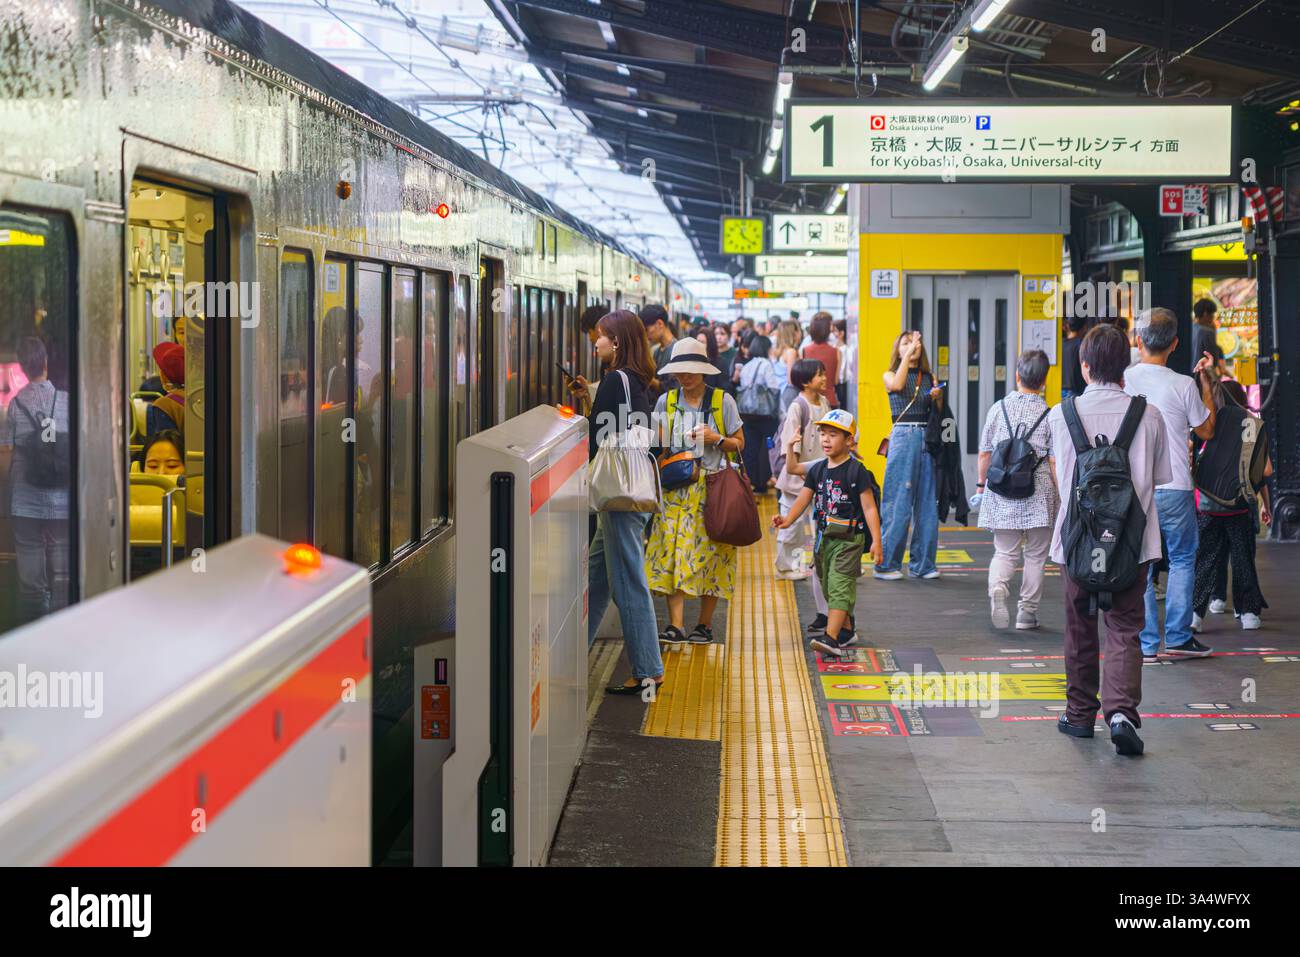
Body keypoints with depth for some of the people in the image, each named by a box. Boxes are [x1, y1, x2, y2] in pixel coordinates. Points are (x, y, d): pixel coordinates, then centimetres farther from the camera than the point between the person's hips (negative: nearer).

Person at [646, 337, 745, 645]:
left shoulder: (722, 401, 4)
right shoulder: (666, 402, 10)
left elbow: (739, 444, 7)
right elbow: (658, 444, 13)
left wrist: (717, 439, -11)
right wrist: (658, 445, -9)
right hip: (676, 489, 2)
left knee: (708, 555, -3)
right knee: (673, 553, -8)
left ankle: (705, 625, 7)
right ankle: (676, 625, -10)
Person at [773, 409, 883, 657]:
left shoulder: (856, 470, -9)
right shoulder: (817, 469, 9)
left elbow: (869, 507, -10)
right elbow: (803, 499, 3)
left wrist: (876, 541, -15)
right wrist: (788, 519, -16)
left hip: (849, 538, -7)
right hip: (824, 536, 7)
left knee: (839, 586, -15)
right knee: (829, 587, 17)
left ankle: (831, 638, -25)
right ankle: (847, 630, 34)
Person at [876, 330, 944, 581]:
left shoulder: (929, 377, 15)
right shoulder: (890, 375, 7)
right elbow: (897, 385, -17)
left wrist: (938, 397, -5)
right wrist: (908, 354, -14)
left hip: (928, 438, 4)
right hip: (903, 437, -4)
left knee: (927, 502, 4)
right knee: (898, 503, -5)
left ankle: (923, 563, 12)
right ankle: (887, 563, 0)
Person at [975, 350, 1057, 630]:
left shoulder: (999, 408, 1)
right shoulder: (1049, 415, -4)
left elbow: (984, 452, 6)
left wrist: (981, 483, 18)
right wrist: (1061, 496, 4)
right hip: (1038, 494, -1)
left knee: (1004, 551, 9)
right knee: (1035, 555, 11)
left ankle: (997, 587, -20)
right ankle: (1027, 612, 13)